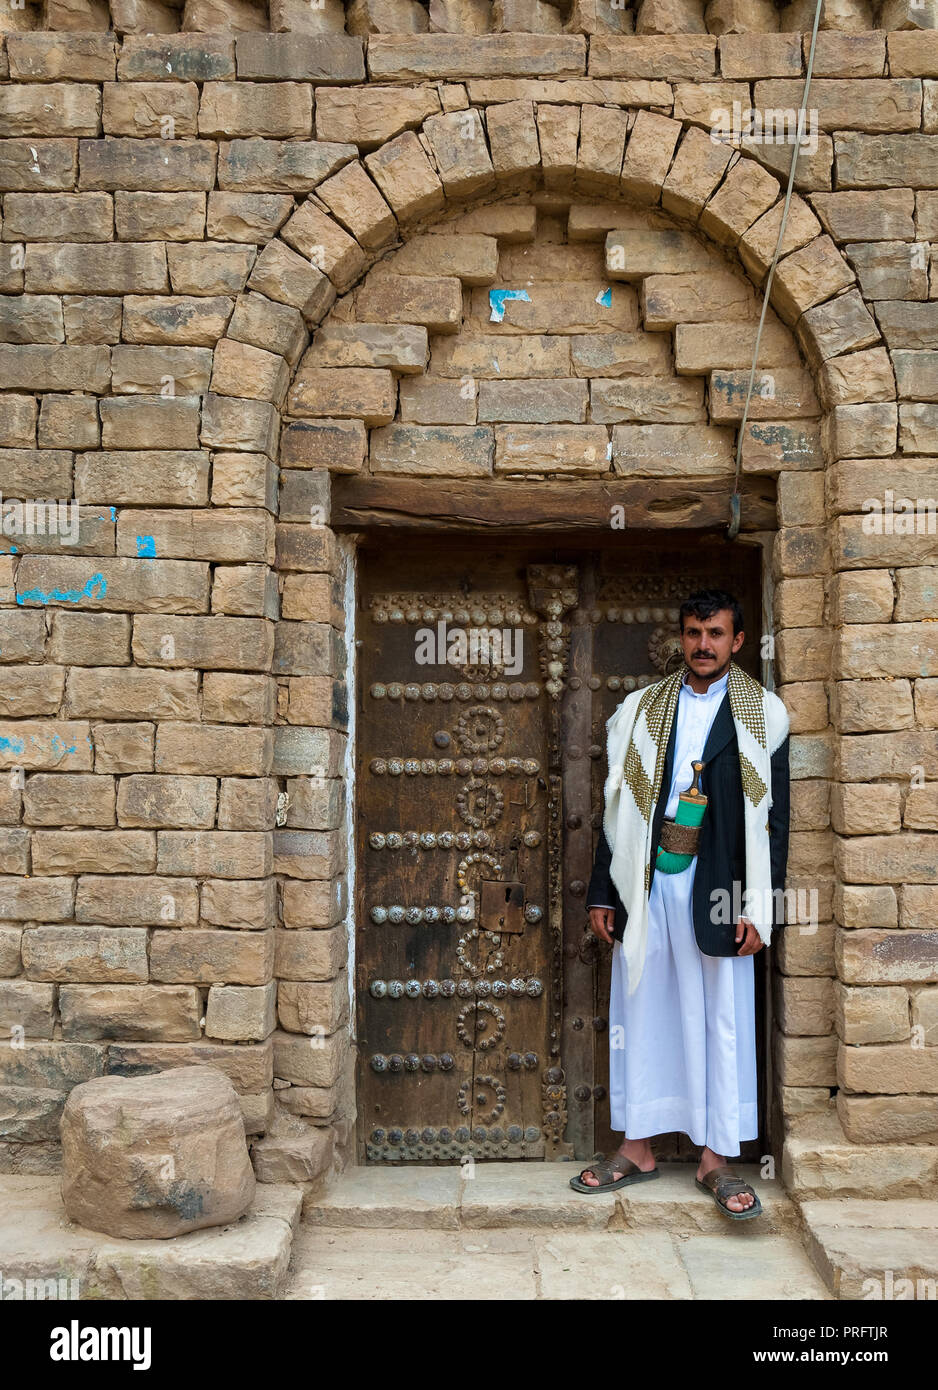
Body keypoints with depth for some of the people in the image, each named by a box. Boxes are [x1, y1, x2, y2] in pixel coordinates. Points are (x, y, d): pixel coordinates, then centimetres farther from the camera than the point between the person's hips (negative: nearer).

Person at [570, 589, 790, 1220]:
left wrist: (760, 907, -7)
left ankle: (716, 1156, 19)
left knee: (722, 1018, 4)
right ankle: (637, 1148, 23)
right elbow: (617, 806, 9)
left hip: (717, 889, -2)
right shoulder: (641, 709, 8)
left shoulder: (764, 714, 2)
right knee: (640, 1011, 9)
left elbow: (774, 817, 0)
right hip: (646, 884, 3)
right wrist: (602, 893, 6)